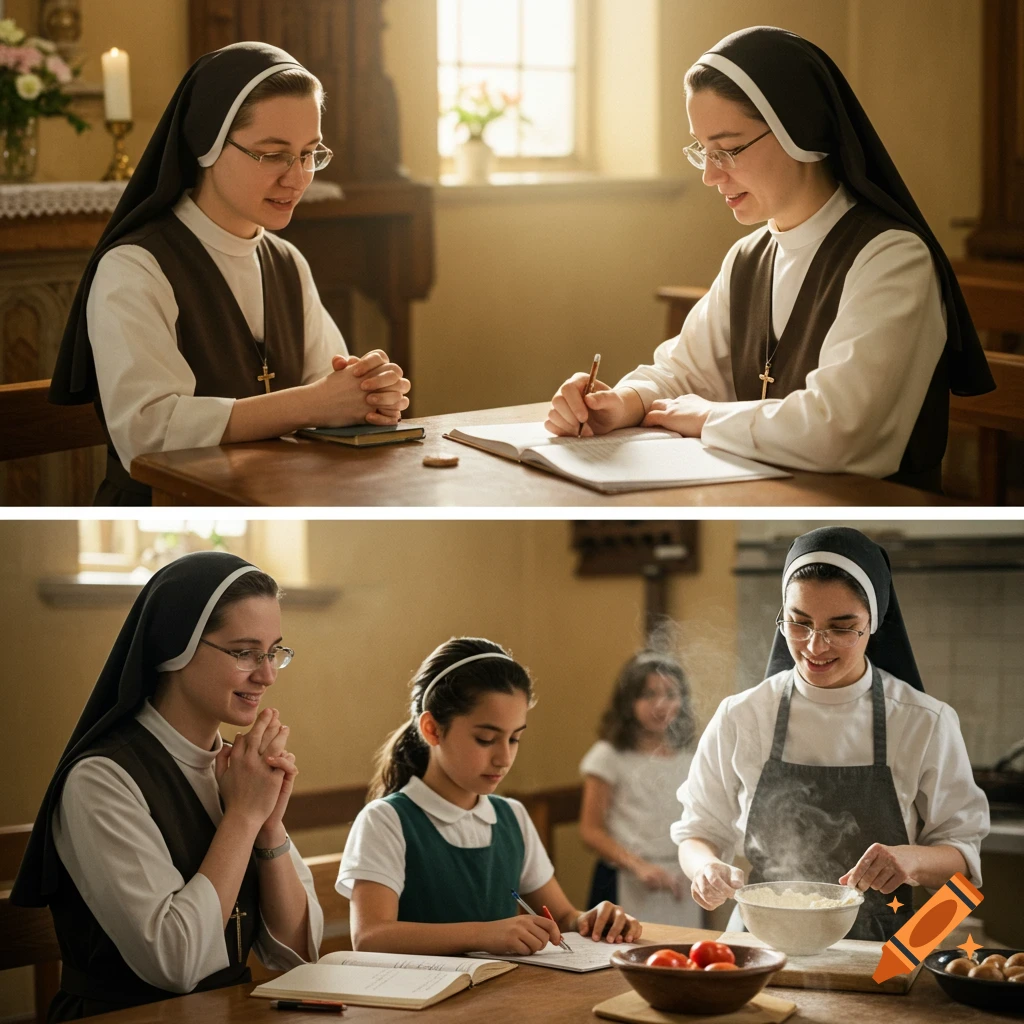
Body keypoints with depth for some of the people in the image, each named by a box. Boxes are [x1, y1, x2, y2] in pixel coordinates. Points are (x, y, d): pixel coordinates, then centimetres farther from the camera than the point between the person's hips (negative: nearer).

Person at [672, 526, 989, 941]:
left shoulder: (926, 724, -1)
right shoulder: (739, 718, 2)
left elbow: (964, 857, 3)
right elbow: (699, 832, 11)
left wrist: (912, 860, -18)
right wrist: (706, 868, -12)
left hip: (876, 951, -1)